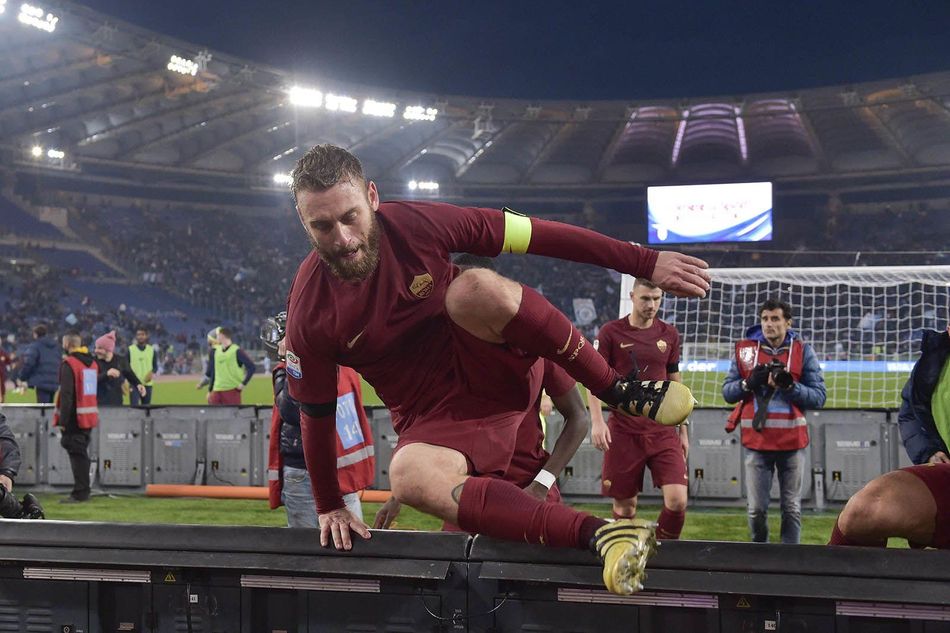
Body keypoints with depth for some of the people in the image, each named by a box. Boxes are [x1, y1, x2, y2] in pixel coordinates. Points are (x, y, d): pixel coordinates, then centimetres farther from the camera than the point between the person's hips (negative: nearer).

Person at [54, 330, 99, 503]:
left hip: (74, 417, -8)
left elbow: (66, 394, -18)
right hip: (90, 416, 8)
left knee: (77, 454, -5)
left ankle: (80, 493, -6)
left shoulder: (69, 364, -13)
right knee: (82, 453, 15)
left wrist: (63, 419, -17)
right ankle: (83, 490, 21)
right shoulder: (92, 363, 12)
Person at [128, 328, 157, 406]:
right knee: (134, 405, -13)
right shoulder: (130, 349, 2)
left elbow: (155, 366, 10)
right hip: (134, 383, -2)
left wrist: (152, 373, -11)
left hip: (147, 384, 2)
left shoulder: (151, 349, 7)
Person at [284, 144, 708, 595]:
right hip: (431, 418, 0)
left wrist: (646, 263, -14)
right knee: (408, 474, -36)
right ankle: (596, 534, -44)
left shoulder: (415, 224, -16)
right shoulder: (310, 313, -15)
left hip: (496, 368, 0)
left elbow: (537, 236, -13)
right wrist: (329, 508, 6)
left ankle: (622, 393, -17)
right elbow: (315, 415, 0)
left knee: (477, 287, -33)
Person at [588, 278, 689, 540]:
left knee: (677, 500, -10)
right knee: (625, 504, 2)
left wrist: (683, 430, 16)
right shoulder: (611, 332, -2)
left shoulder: (669, 334, 8)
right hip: (623, 431, -2)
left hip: (663, 432, 2)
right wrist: (597, 421, -14)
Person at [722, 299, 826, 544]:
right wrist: (749, 383, -13)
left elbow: (818, 397, -3)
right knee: (756, 509, 3)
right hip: (756, 441, 1)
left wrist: (789, 385, -18)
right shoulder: (745, 349, 6)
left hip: (792, 442, -1)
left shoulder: (802, 351, 1)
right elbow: (727, 392, 6)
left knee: (792, 509, 6)